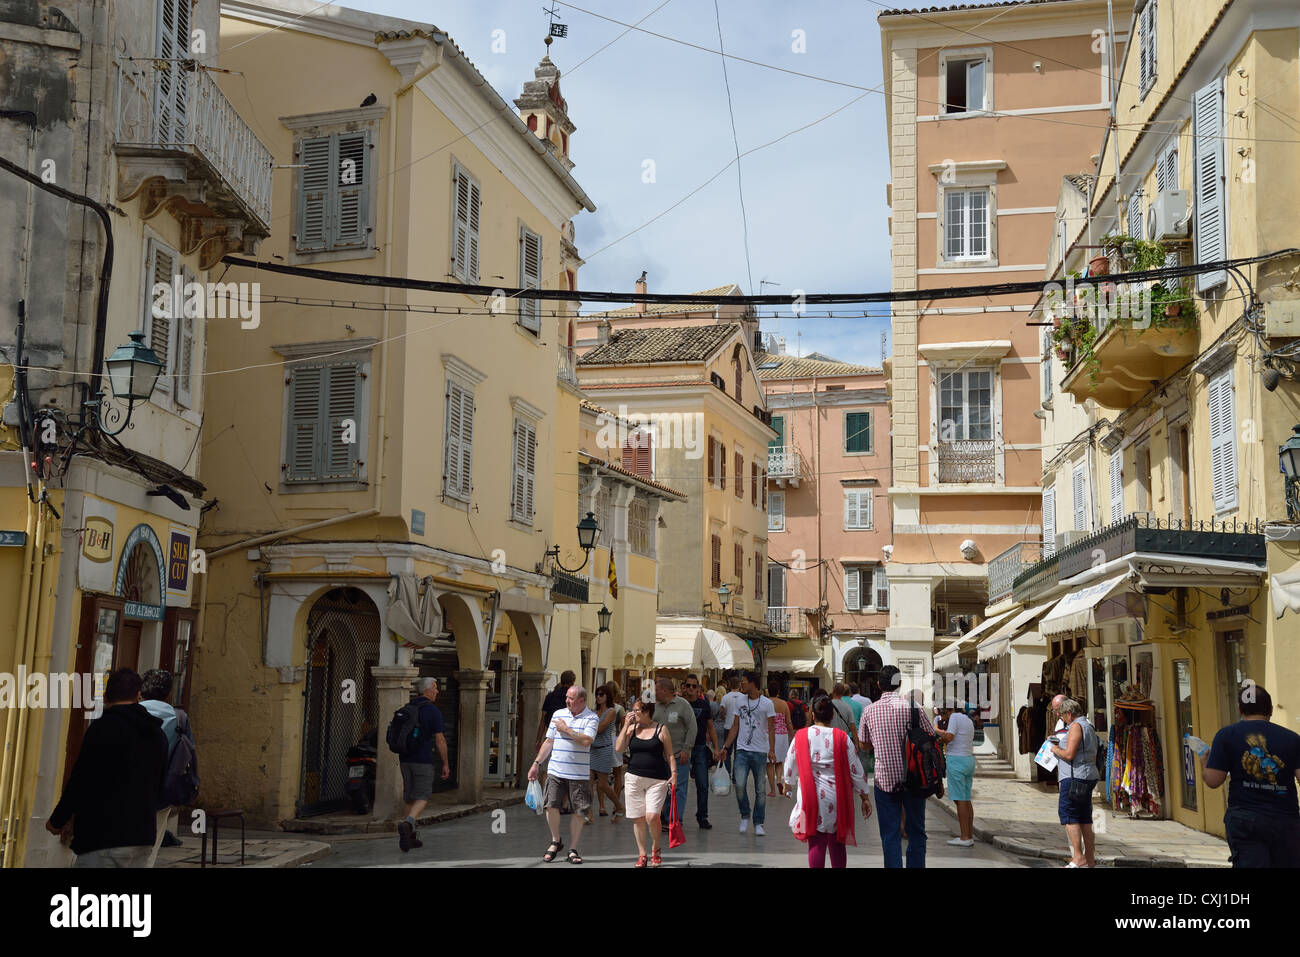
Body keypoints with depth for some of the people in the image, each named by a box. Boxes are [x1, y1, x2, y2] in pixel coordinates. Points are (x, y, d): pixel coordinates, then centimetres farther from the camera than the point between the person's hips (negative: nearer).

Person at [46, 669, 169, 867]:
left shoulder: (103, 727, -8)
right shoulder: (158, 734, 14)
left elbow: (81, 782, -11)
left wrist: (56, 821, 6)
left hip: (103, 841, -7)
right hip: (143, 841, 7)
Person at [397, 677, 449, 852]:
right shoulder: (433, 711, -9)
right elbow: (440, 740, -10)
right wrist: (445, 763, -3)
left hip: (405, 759, 6)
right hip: (423, 760, -6)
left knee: (410, 797, 12)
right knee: (422, 797, -2)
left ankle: (410, 837, 13)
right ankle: (407, 824, -26)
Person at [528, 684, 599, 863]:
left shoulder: (591, 718, -3)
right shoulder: (558, 714, 11)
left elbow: (586, 741, -18)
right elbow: (549, 741, 16)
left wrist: (566, 729, -10)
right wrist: (537, 763, 14)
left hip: (579, 774, -3)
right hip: (555, 771, 3)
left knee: (579, 812, 1)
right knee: (551, 806, -4)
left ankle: (572, 849, 14)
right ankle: (556, 841, 19)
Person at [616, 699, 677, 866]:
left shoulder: (661, 729, 2)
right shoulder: (631, 728, 9)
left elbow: (670, 754, 4)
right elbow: (618, 747, -2)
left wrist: (673, 773, -7)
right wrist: (626, 725, -4)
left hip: (657, 780, -3)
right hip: (634, 778, 3)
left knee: (652, 817, -15)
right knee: (638, 819, 4)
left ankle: (655, 849, 10)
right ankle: (642, 854, 17)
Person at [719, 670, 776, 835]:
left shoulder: (767, 703, -1)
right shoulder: (740, 702, 9)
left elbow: (771, 728, -1)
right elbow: (734, 727, 12)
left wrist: (771, 750, -10)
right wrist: (726, 747, 6)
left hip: (760, 752, -2)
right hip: (742, 749, 2)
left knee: (760, 789, 2)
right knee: (740, 784, -13)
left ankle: (758, 823, 12)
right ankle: (744, 815, 8)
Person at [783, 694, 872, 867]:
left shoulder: (801, 736, -3)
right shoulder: (842, 738, -4)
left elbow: (790, 768, 6)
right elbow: (856, 770, 0)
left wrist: (788, 784, 27)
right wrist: (864, 797, 10)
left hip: (811, 797, -1)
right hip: (837, 798, 1)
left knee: (816, 843, 0)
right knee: (837, 843, 13)